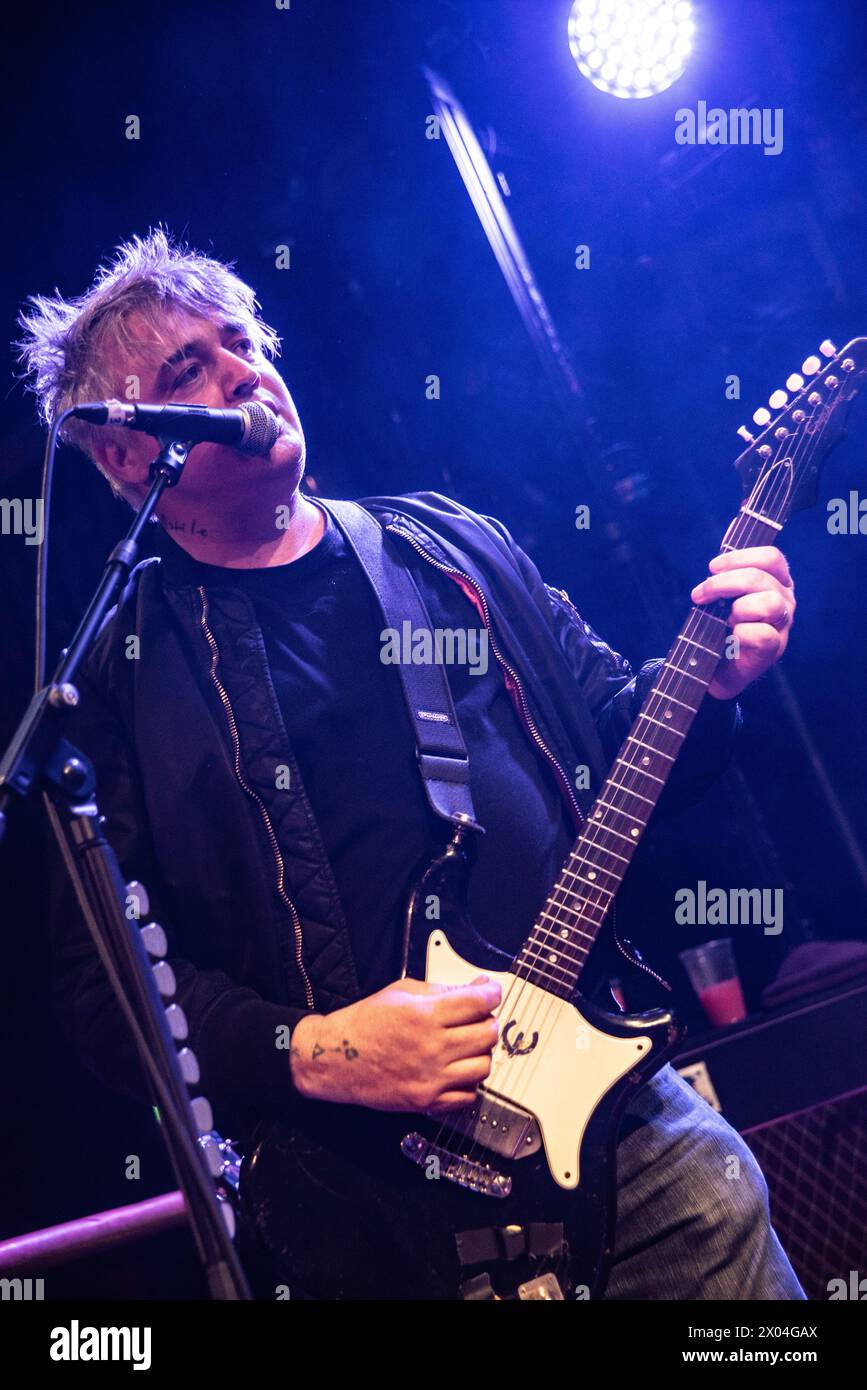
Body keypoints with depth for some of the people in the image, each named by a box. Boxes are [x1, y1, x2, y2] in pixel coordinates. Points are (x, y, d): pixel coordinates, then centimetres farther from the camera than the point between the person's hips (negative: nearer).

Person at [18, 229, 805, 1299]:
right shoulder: (114, 674, -1)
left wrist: (710, 678, -6)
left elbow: (614, 730, 15)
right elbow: (99, 980, -4)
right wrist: (309, 1054, -17)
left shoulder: (452, 548, 11)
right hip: (369, 1174, -3)